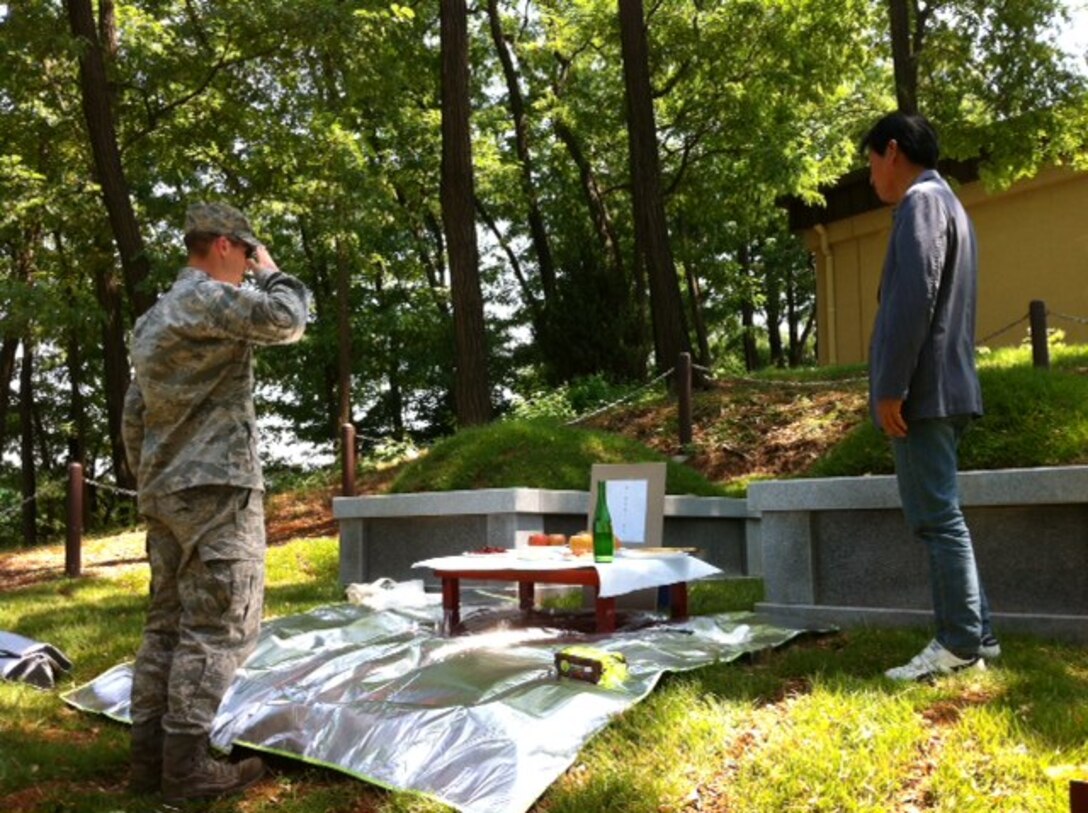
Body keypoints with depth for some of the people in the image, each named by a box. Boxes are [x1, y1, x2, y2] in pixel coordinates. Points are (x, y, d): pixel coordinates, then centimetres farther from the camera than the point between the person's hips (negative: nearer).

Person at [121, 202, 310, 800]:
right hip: (216, 487, -9)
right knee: (217, 626, -5)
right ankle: (185, 763, -3)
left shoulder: (154, 317, 20)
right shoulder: (208, 296, -9)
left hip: (166, 492, 9)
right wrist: (272, 272, 3)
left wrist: (147, 485, 23)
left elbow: (134, 414, 20)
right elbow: (287, 323, -15)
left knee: (167, 623, 10)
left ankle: (148, 755, 14)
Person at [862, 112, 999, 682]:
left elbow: (913, 299, -20)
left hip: (922, 391, -10)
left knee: (936, 517, -6)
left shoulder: (921, 201, -7)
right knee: (940, 515, 13)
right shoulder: (946, 204, 24)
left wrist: (891, 388, -20)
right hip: (943, 389, 10)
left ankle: (960, 645, -1)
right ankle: (974, 633, 18)